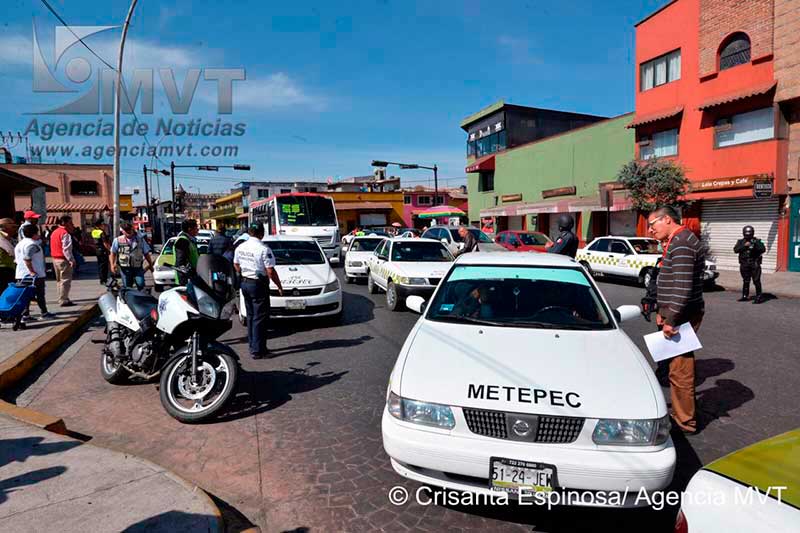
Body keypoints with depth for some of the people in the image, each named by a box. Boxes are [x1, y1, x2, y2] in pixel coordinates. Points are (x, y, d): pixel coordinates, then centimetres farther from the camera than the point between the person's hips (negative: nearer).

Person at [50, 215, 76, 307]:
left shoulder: (54, 232, 15)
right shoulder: (65, 233, -15)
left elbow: (53, 247, 21)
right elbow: (66, 249, -20)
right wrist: (72, 260, -20)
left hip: (55, 259, 10)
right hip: (63, 260, -10)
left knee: (59, 280, 16)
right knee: (65, 280, -7)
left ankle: (62, 299, 23)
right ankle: (63, 300, -7)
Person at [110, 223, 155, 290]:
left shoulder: (140, 240, 7)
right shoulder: (118, 240, 7)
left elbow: (146, 254, 12)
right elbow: (113, 253, 8)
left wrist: (150, 265, 11)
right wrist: (112, 264, -7)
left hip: (138, 268, 0)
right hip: (125, 268, 0)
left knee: (141, 284, -15)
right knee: (127, 287, 5)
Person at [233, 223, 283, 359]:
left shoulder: (240, 247, 5)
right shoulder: (264, 249, -18)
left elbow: (236, 265, 17)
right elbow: (271, 271, -18)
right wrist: (279, 286, -8)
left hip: (244, 283, 7)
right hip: (258, 285, -7)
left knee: (250, 316, 17)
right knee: (260, 318, -1)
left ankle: (252, 345, 25)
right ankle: (257, 350, 0)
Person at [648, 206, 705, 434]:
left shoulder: (682, 244, -18)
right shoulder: (677, 242, 16)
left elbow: (683, 287, -24)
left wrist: (671, 320, -21)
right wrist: (663, 312, 20)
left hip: (683, 316, -11)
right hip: (679, 315, 11)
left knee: (680, 369, -2)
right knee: (679, 365, 19)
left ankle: (686, 420, 9)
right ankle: (680, 410, 32)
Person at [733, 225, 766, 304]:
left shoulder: (757, 241, 3)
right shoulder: (740, 242, 8)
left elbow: (763, 250, -8)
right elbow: (735, 250, -6)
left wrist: (756, 244, -23)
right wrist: (744, 246, -18)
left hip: (755, 264, -3)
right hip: (744, 265, 3)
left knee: (756, 281, -8)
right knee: (745, 281, 12)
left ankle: (759, 297, -3)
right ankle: (745, 296, 20)